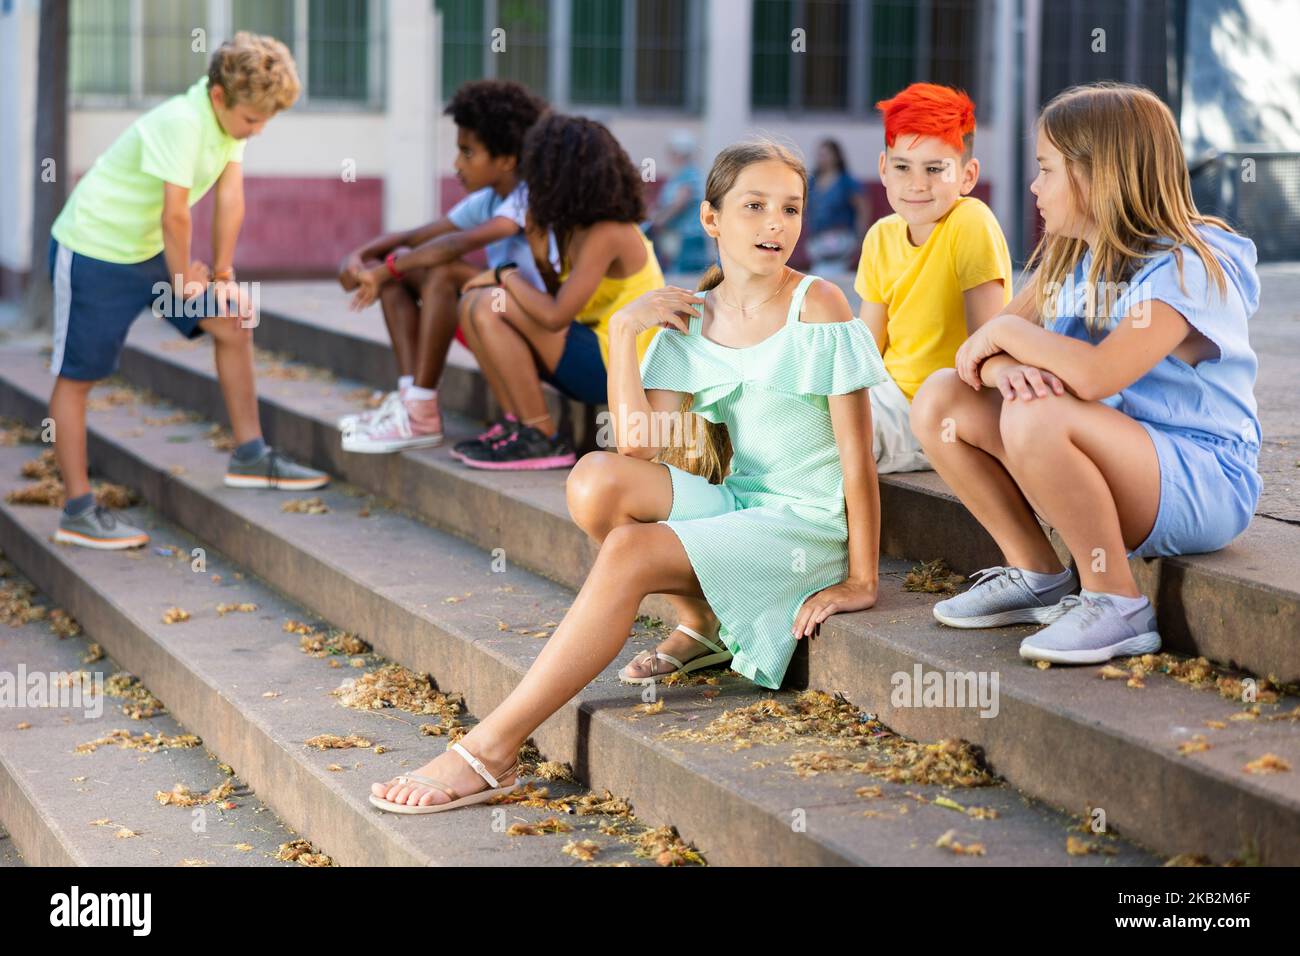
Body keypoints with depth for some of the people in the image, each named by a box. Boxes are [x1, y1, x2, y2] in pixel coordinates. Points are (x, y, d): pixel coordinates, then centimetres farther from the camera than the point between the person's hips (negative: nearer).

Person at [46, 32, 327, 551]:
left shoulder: (232, 117, -4)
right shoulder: (180, 123, -30)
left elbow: (229, 197, -2)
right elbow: (174, 215, -26)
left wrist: (222, 273, -2)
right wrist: (185, 280, -13)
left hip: (146, 252, 9)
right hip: (91, 250, -9)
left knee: (234, 324, 7)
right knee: (77, 377, 0)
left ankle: (249, 456, 17)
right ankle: (77, 511, 5)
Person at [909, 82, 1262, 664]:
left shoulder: (1184, 268, -19)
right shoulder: (1068, 258, 9)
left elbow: (1096, 376, -35)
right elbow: (982, 350, 3)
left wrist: (1007, 332, -17)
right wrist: (1006, 367, -22)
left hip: (1206, 487, -8)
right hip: (1112, 466, 8)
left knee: (1036, 417, -35)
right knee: (941, 399, -3)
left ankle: (1116, 607, -19)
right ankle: (1037, 576, 6)